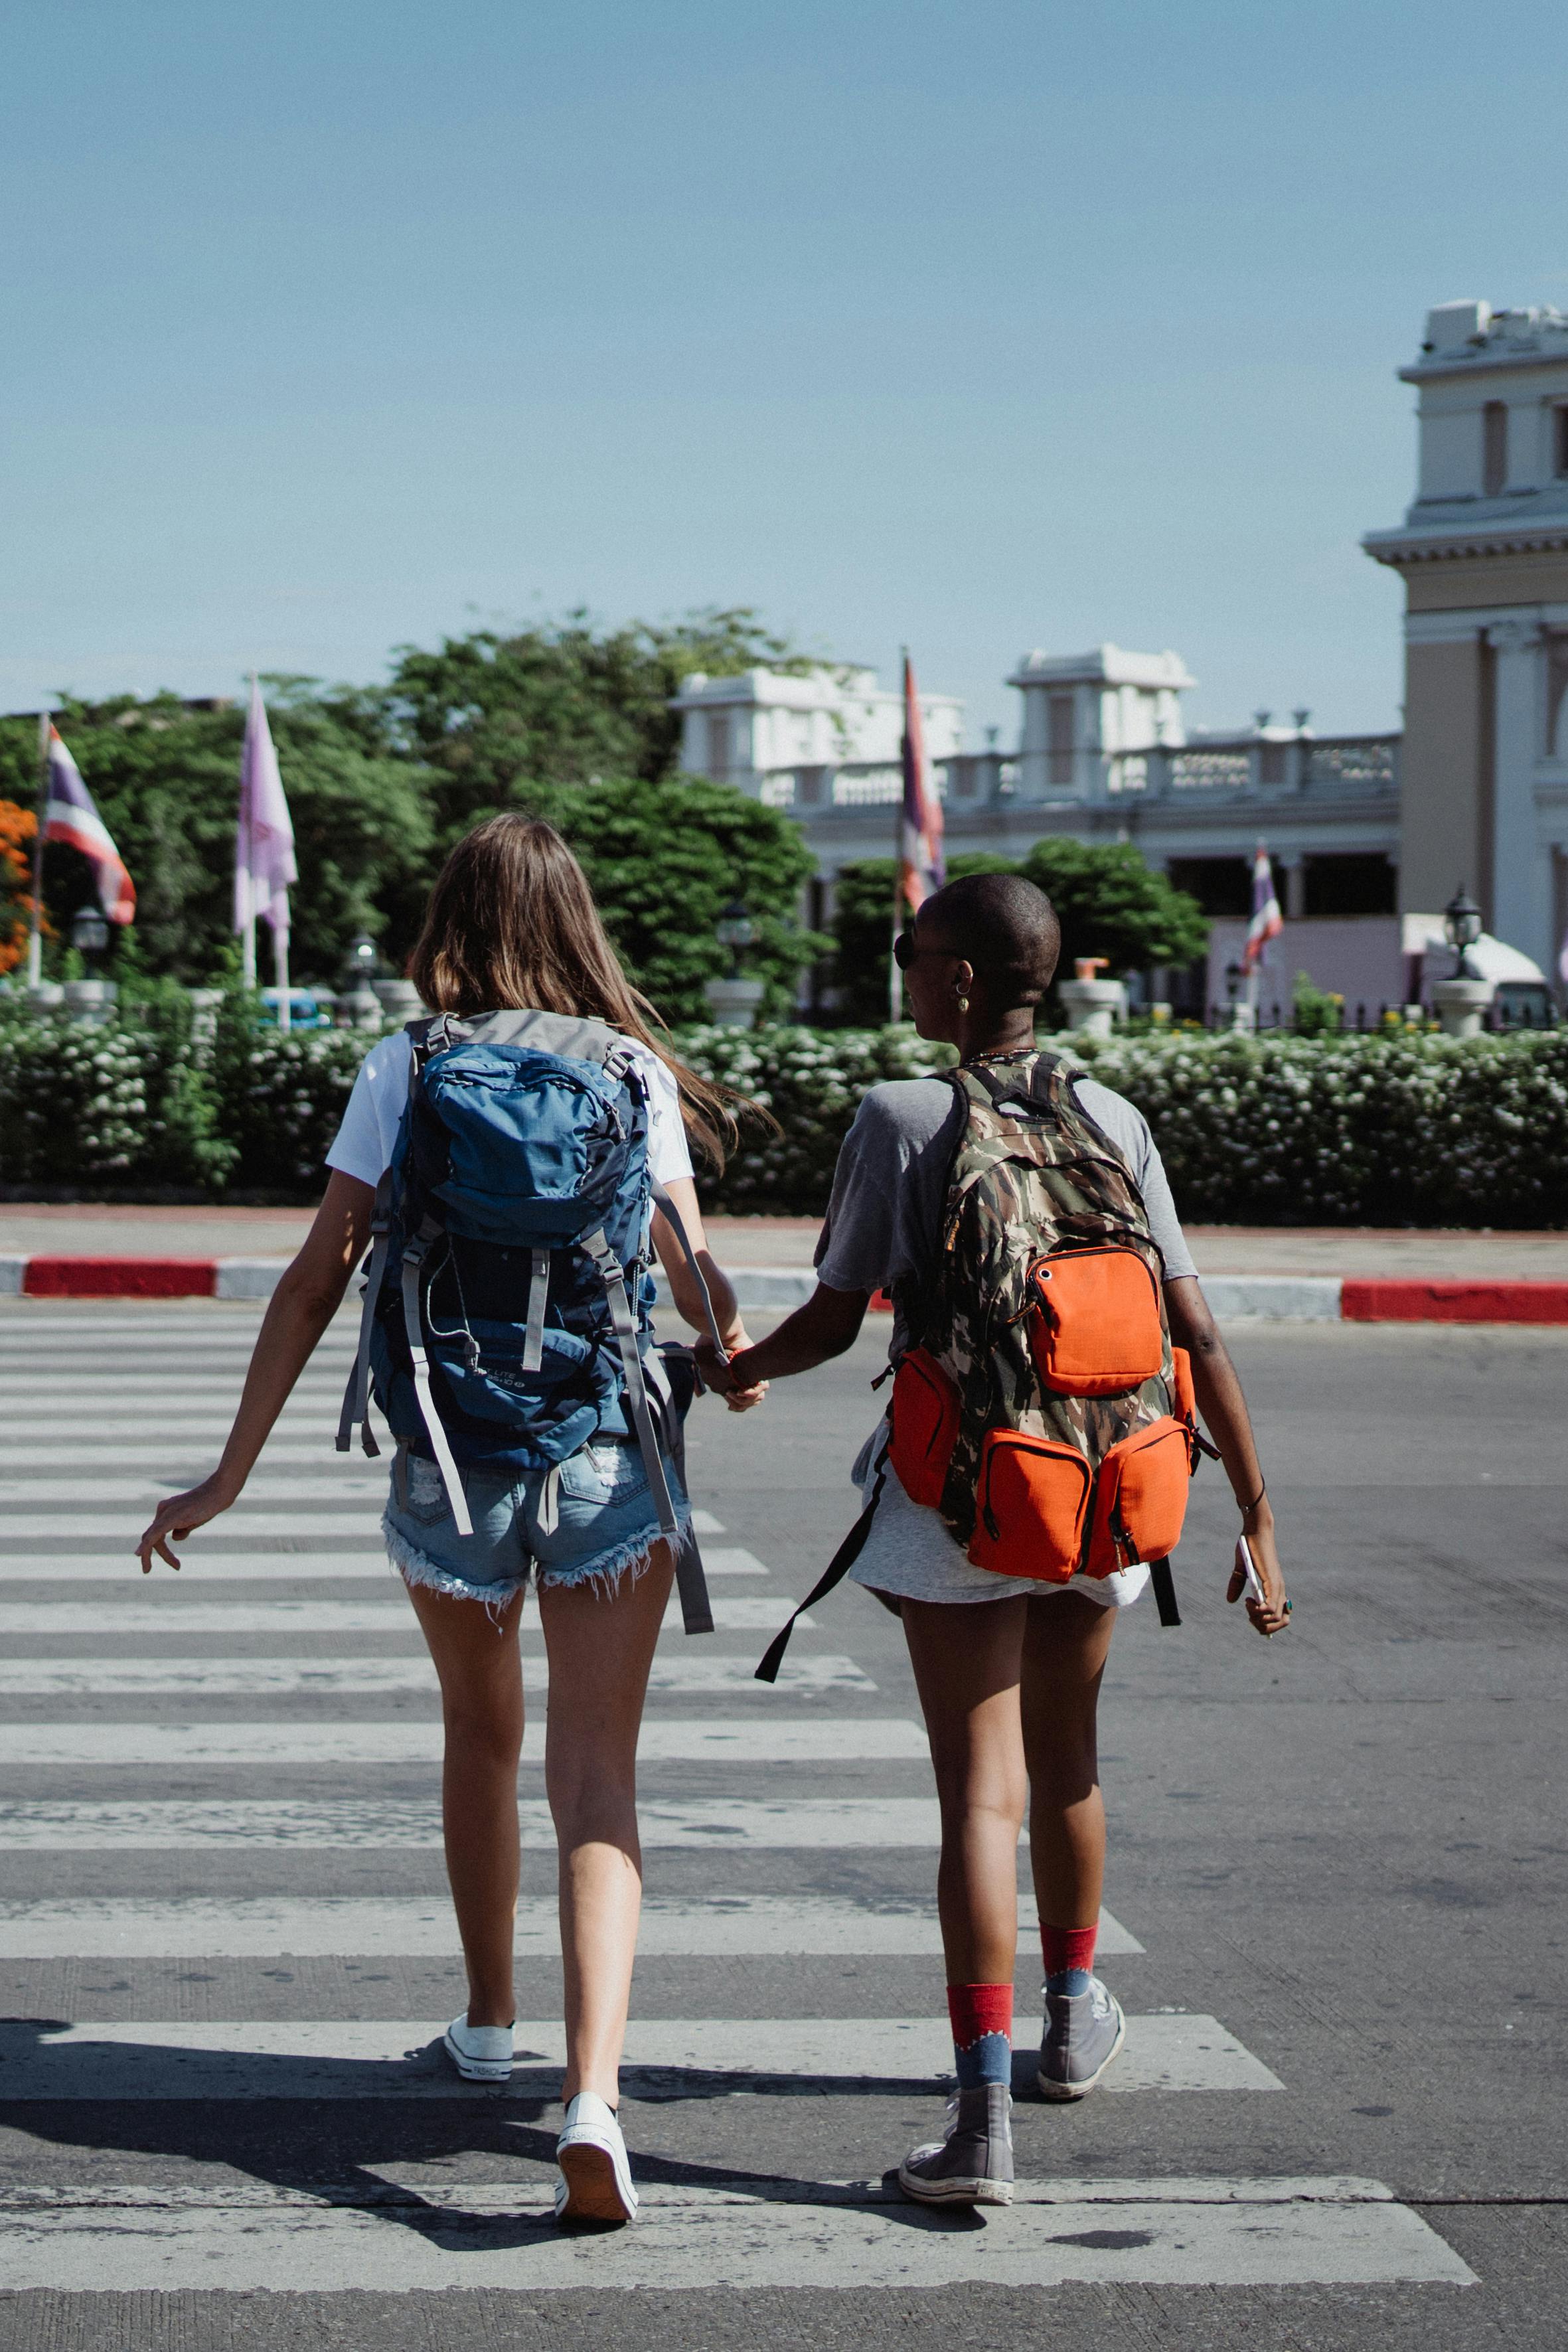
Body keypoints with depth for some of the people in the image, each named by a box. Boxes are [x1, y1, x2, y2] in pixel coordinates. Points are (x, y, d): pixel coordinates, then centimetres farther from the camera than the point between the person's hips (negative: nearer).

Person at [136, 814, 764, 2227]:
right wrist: (738, 1364, 22)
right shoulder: (635, 1075, 1)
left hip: (452, 1456, 1)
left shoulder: (404, 1072, -2)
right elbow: (697, 1284, -2)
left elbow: (318, 1279, -4)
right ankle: (591, 2098, -19)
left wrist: (232, 1474, 1)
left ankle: (490, 2025, 39)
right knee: (595, 1780, -2)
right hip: (608, 1450, -1)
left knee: (483, 1735, 24)